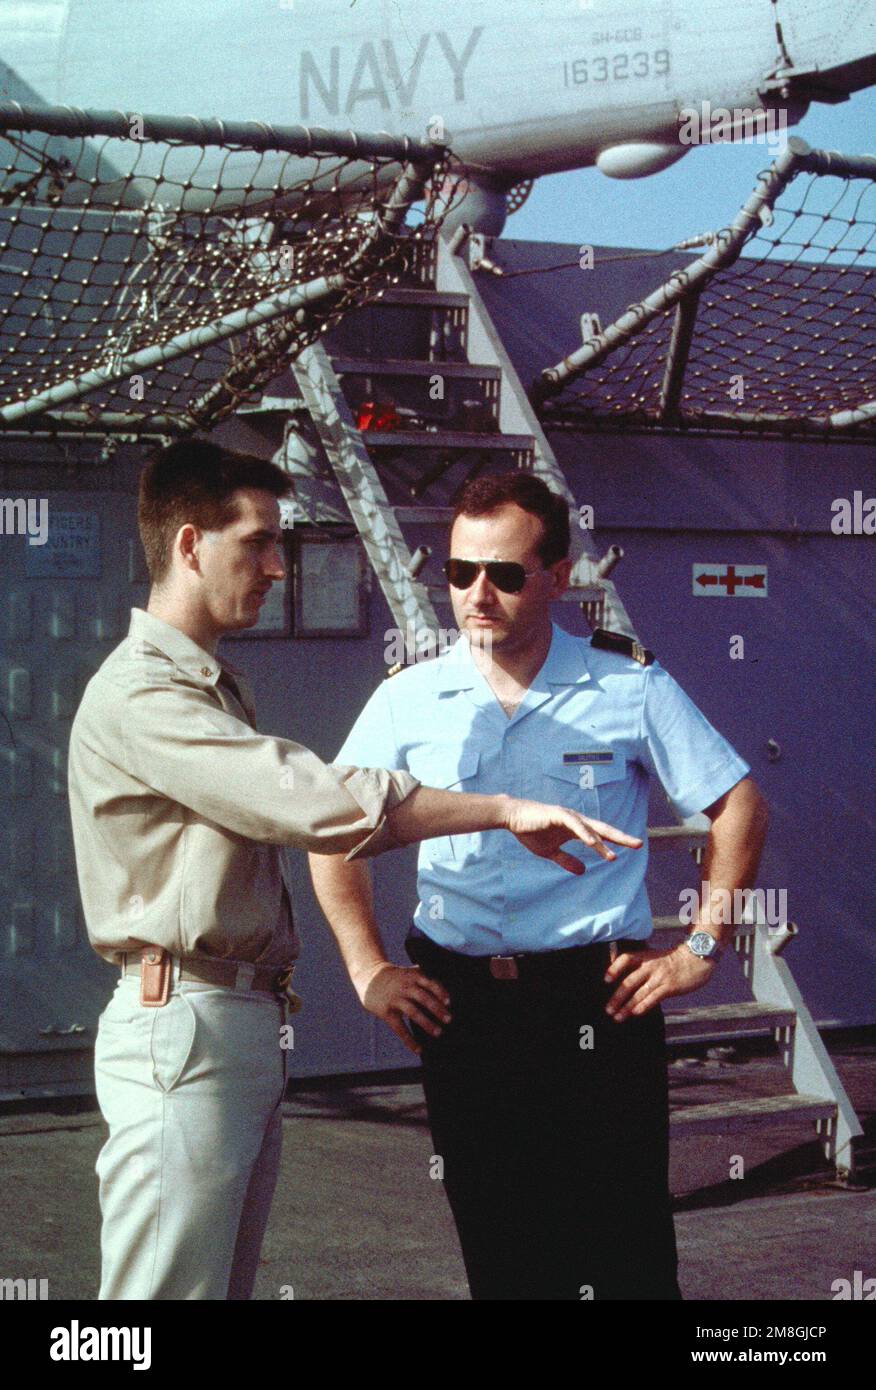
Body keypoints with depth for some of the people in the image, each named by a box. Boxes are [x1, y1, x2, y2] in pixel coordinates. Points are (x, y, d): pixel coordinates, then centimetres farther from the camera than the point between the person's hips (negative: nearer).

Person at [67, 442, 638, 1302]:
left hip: (248, 1022, 10)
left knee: (228, 1280, 12)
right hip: (184, 1027, -10)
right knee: (169, 1286, -8)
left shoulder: (213, 685, 21)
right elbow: (311, 802, -22)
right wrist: (502, 810, -19)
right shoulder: (139, 693, -14)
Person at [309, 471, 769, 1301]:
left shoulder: (629, 688, -1)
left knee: (626, 1258, -2)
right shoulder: (410, 700, 5)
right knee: (498, 1255, 10)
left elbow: (738, 808, 6)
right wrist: (369, 968, 6)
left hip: (598, 1000, -2)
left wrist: (701, 949, 1)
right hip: (457, 1004, 3)